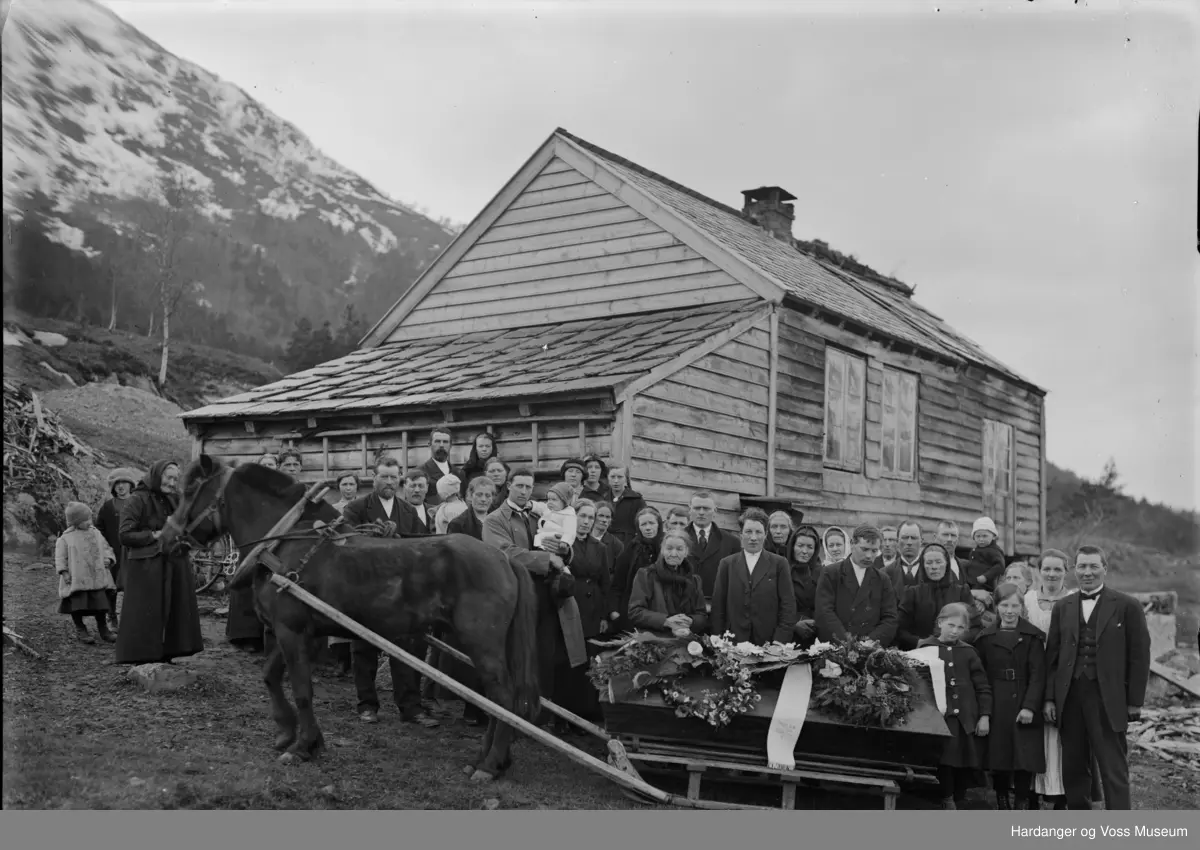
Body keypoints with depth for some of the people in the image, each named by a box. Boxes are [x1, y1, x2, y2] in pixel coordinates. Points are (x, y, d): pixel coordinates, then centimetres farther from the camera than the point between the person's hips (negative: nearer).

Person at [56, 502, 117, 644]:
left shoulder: (96, 533, 11)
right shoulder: (65, 538, -2)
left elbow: (106, 548, 16)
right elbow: (60, 556, -3)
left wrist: (108, 558, -3)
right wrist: (64, 572, -11)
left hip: (96, 577, 3)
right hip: (76, 579, -3)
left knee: (101, 603, 2)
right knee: (78, 605, -3)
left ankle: (103, 629, 16)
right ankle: (80, 630, 14)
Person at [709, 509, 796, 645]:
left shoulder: (779, 564, 4)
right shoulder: (726, 564, 8)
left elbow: (788, 607, 1)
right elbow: (718, 608, 6)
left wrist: (779, 643, -8)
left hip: (768, 643, -1)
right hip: (733, 643, 1)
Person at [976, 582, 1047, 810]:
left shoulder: (1032, 636, 0)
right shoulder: (986, 638, 7)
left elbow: (1038, 675, -5)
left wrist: (1029, 706, -15)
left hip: (1023, 706, -2)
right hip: (995, 708, 2)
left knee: (1024, 761, -4)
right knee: (998, 760, 4)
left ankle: (1022, 807, 6)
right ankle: (1002, 806, 18)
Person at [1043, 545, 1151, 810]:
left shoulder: (1127, 606, 1)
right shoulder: (1062, 608, 11)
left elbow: (1139, 656, -1)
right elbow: (1052, 656, 11)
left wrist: (1135, 700, -5)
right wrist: (1049, 698, 5)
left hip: (1108, 699, -4)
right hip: (1069, 698, 4)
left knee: (1113, 770, -3)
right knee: (1073, 769, 9)